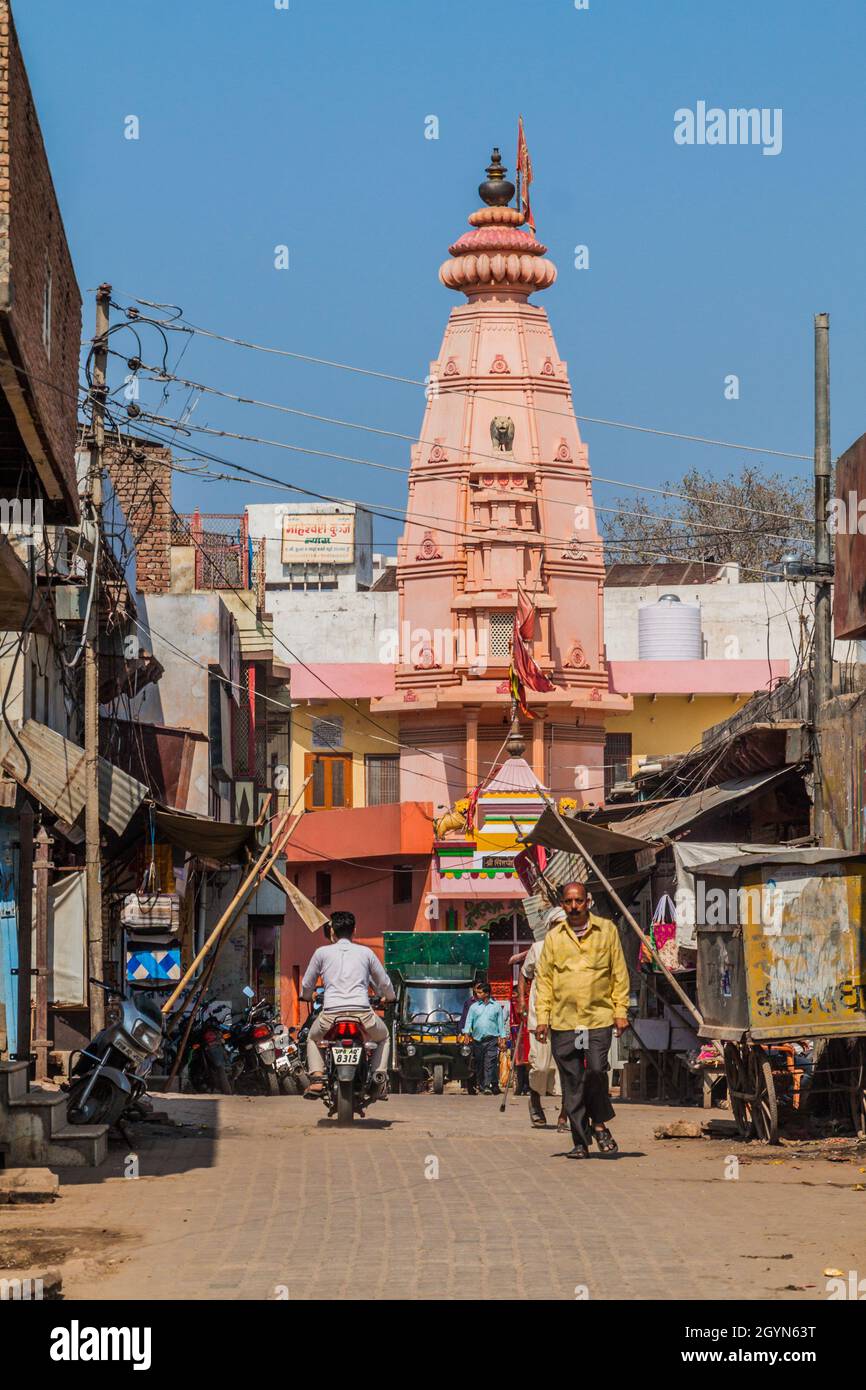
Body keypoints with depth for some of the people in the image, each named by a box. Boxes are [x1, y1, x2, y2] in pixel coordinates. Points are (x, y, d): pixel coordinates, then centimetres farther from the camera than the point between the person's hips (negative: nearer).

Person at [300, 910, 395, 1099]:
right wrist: (388, 997, 47)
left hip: (331, 1014, 0)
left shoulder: (322, 952, 13)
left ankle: (316, 1078, 7)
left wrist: (307, 997, 44)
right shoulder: (366, 952, 15)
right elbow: (385, 984, 23)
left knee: (312, 1038, 31)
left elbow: (306, 986, 20)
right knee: (382, 1037, 32)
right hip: (362, 1013, 0)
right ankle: (379, 1075, 8)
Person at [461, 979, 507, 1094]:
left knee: (490, 1063, -13)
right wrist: (466, 1033, -8)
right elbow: (468, 1021, 8)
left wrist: (502, 1038, 7)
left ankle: (487, 1086, -19)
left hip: (491, 1039, -2)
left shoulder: (496, 1006, 9)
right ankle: (480, 1085, 15)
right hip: (477, 1040, 2)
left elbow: (501, 1023, 11)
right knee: (479, 1064, 5)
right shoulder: (474, 1006, 11)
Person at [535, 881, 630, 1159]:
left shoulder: (607, 930, 6)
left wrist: (621, 1011, 2)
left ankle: (599, 1124, 8)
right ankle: (580, 1141, 8)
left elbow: (619, 973, 8)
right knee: (571, 1083, 1)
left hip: (599, 1017, -2)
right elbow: (543, 978, 10)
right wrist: (542, 1017, 3)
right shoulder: (554, 937, 9)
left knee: (596, 1070, -16)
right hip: (563, 1019, 2)